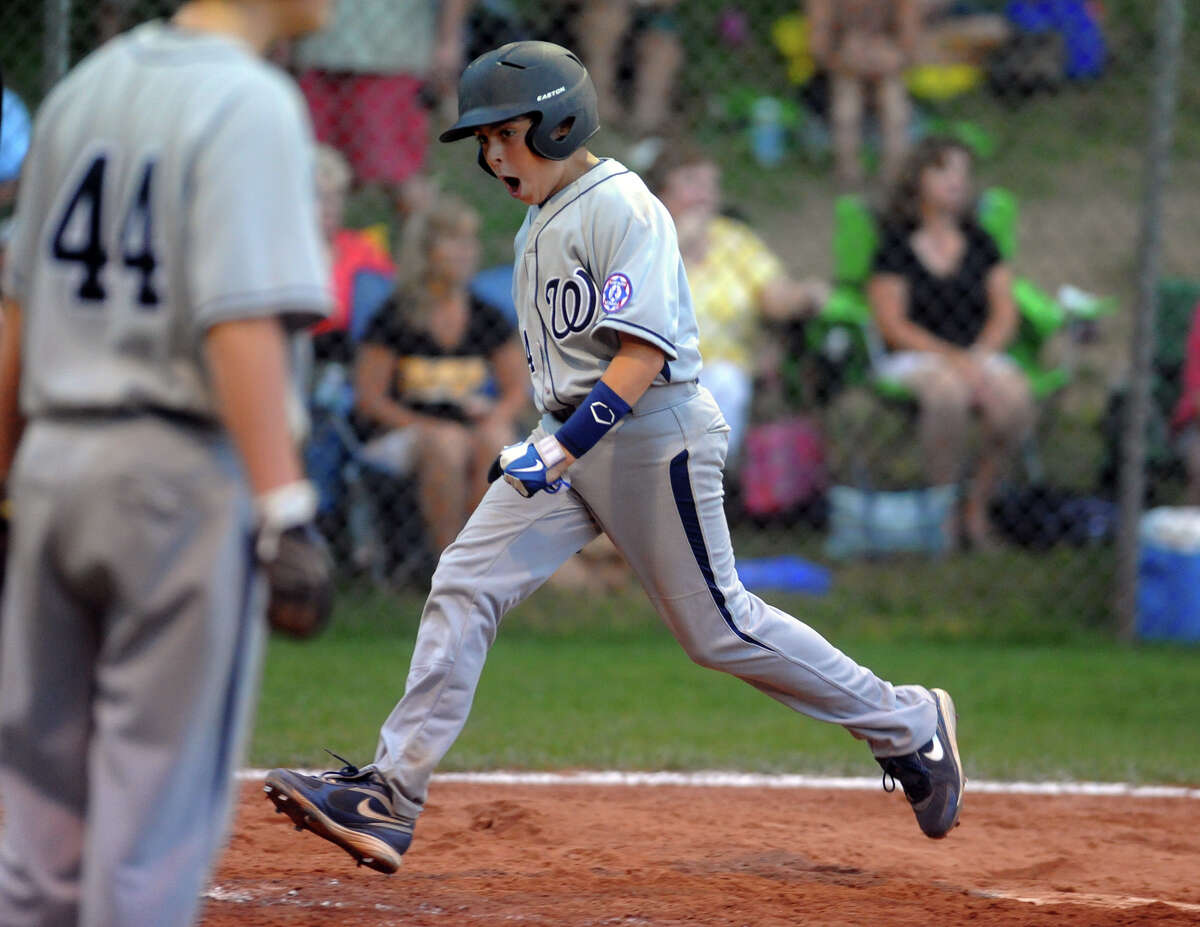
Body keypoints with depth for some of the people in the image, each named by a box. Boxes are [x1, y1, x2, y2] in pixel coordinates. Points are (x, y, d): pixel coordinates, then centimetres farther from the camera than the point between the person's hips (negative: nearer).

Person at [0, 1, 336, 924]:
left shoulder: (84, 87, 12)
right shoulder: (251, 103, -11)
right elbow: (241, 322, -21)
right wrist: (285, 517, -24)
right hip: (182, 469, -7)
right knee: (158, 808, 0)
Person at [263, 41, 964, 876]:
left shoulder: (622, 208, -15)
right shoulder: (540, 222, 14)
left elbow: (642, 354, -22)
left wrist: (561, 447, -28)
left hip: (653, 432, -9)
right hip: (571, 441, 9)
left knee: (717, 628, -1)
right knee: (464, 588, -5)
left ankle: (908, 724, 16)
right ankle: (390, 801, -9)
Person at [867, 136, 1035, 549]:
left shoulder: (980, 243, 16)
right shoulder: (895, 246, 4)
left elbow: (1005, 313, 10)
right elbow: (892, 324, -4)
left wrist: (979, 356, -11)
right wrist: (953, 358, -16)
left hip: (981, 354, 3)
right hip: (913, 359, -3)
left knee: (1015, 398, -31)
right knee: (948, 392, -39)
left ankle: (976, 506, -14)